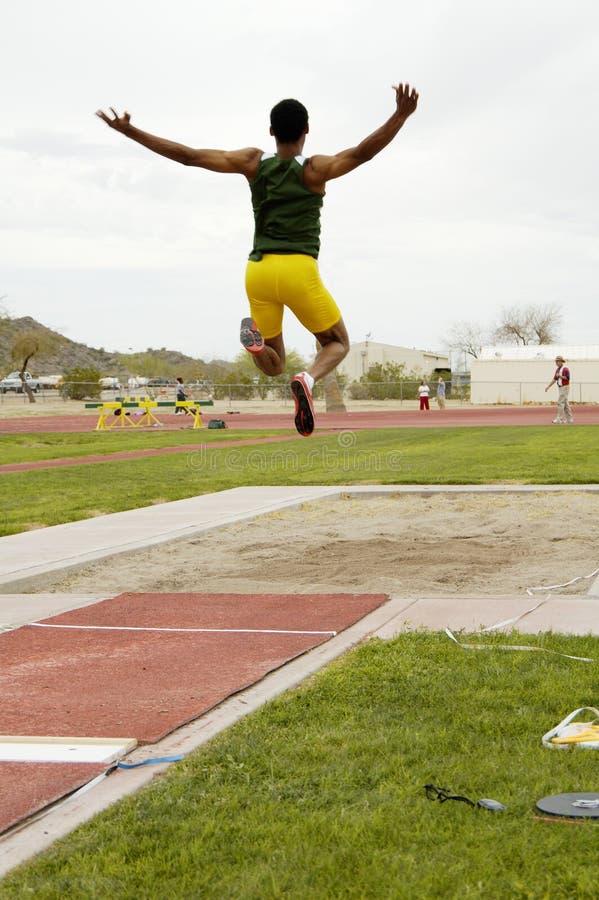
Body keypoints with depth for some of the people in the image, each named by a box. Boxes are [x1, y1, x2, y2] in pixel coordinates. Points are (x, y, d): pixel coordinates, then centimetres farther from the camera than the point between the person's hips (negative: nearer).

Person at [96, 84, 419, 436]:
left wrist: (129, 131, 10)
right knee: (338, 345, 18)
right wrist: (401, 116, -25)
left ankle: (256, 336, -21)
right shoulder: (316, 169, -2)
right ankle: (308, 379, -19)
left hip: (259, 272, 3)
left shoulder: (253, 163, 7)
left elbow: (188, 155, 5)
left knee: (273, 366, 18)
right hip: (299, 272, -3)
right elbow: (361, 153, -19)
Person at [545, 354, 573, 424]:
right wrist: (548, 387, 12)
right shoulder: (557, 370, 15)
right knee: (565, 403, 10)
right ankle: (570, 419, 13)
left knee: (560, 402, -12)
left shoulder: (565, 369, -13)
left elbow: (567, 378, -23)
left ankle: (559, 419, -12)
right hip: (560, 388, 9)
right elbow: (554, 379, 17)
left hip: (565, 387, -9)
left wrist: (560, 376, -32)